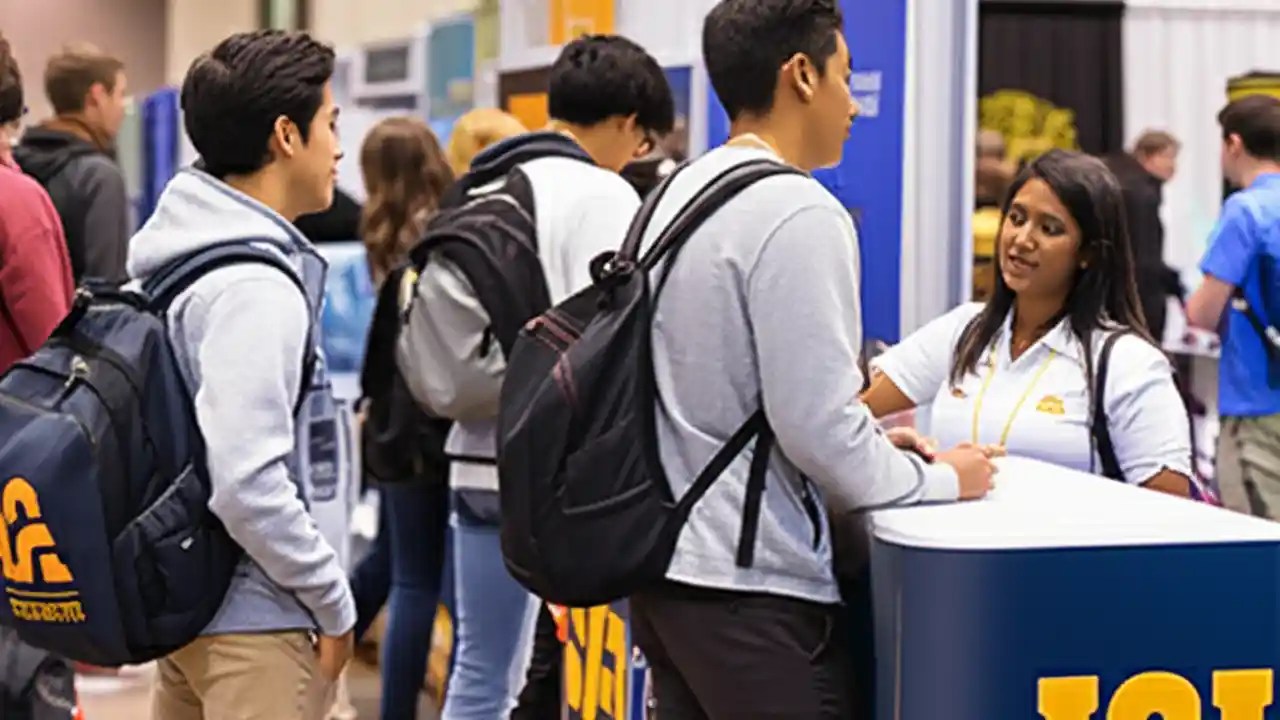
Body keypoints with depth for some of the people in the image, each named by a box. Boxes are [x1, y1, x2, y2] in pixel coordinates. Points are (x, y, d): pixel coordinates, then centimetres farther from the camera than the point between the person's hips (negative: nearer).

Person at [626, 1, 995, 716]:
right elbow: (815, 428, -19)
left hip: (666, 562, 9)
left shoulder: (677, 195, 10)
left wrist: (869, 442, 16)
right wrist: (941, 480, -4)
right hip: (751, 586, -9)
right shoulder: (797, 211, -17)